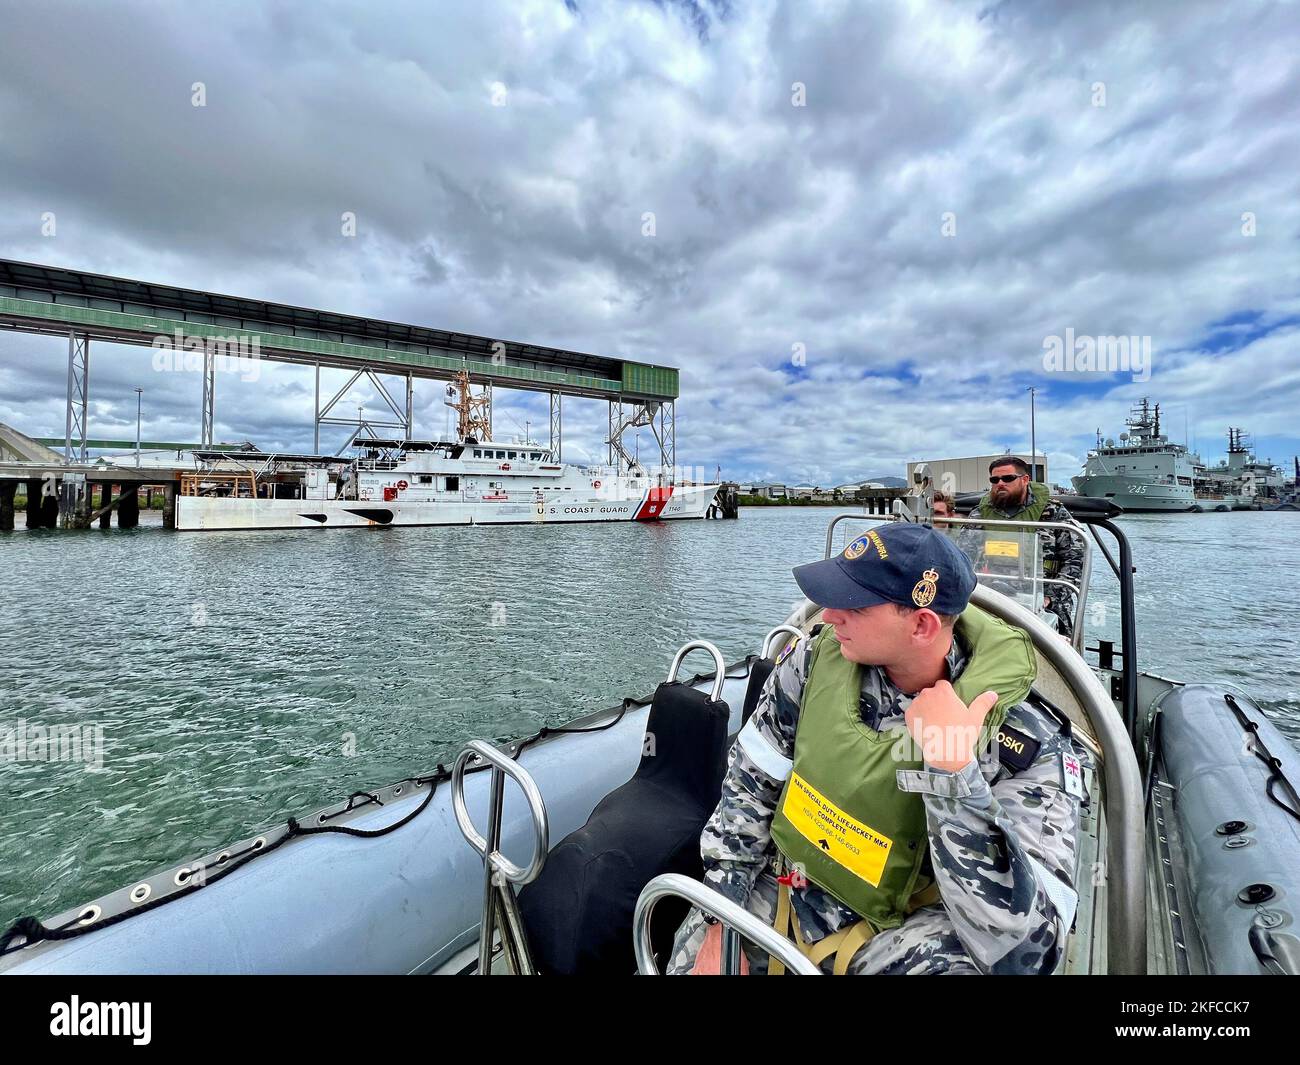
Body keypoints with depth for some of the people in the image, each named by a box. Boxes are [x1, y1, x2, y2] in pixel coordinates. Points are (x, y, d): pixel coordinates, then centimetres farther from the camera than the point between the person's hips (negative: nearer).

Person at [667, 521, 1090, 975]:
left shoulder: (1030, 746, -22)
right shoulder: (817, 658, -14)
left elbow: (1021, 950, -28)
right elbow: (748, 785, -5)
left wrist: (951, 767, -36)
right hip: (781, 892, 4)